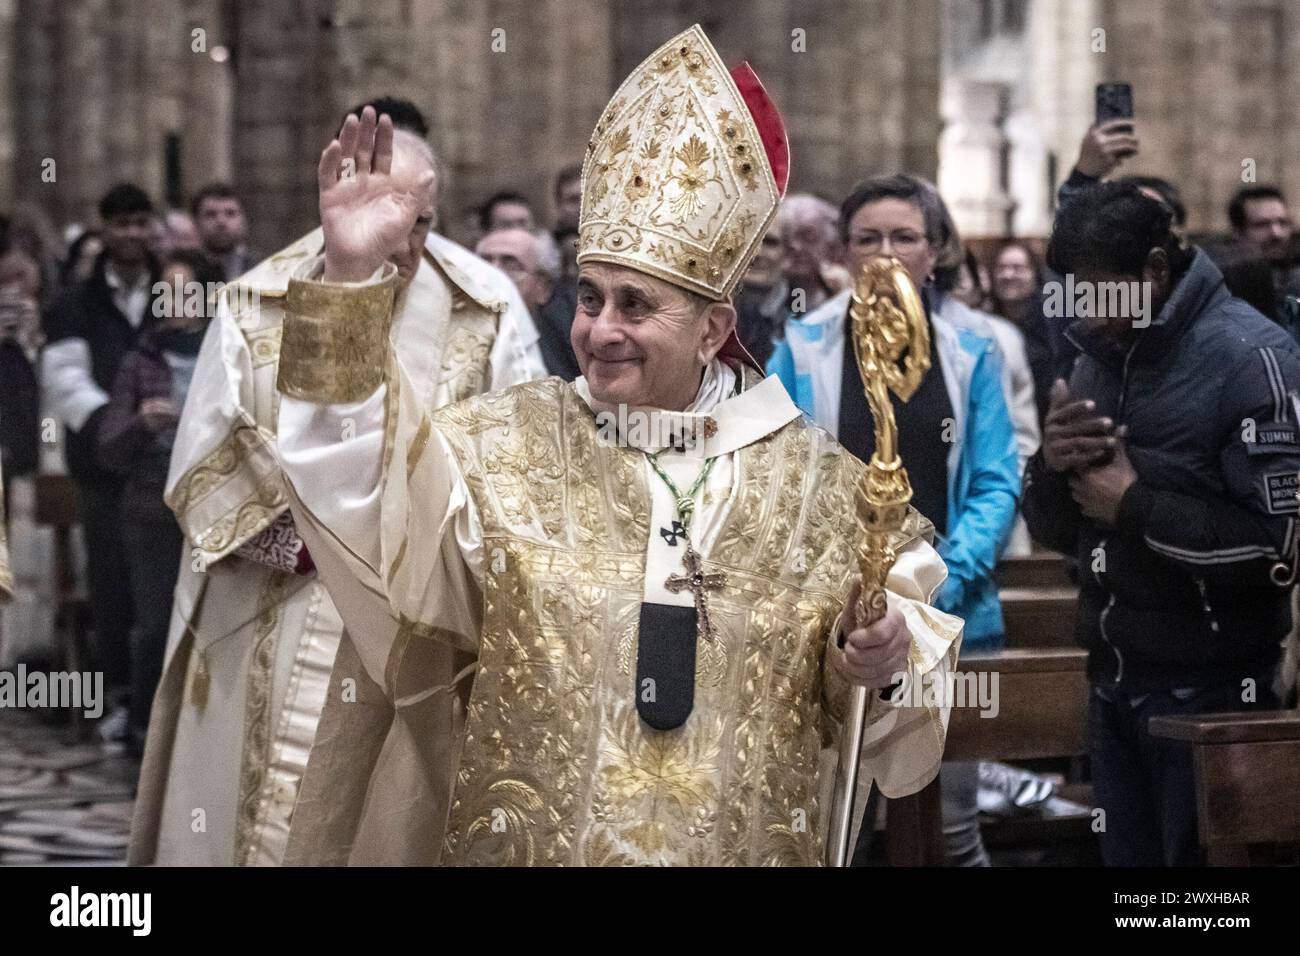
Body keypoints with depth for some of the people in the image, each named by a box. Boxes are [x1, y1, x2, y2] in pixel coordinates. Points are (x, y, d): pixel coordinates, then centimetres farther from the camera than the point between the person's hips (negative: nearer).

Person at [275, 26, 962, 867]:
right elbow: (371, 482, -17)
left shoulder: (815, 481, -1)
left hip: (744, 843, 1)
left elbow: (911, 617, 4)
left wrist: (884, 657, -18)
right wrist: (351, 276, -26)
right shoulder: (510, 446, -3)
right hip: (530, 838, 0)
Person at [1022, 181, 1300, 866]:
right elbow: (1056, 531, 13)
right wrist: (1053, 467, -9)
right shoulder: (1099, 357, 9)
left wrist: (1135, 506, -16)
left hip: (1209, 686, -6)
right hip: (1112, 678, 6)